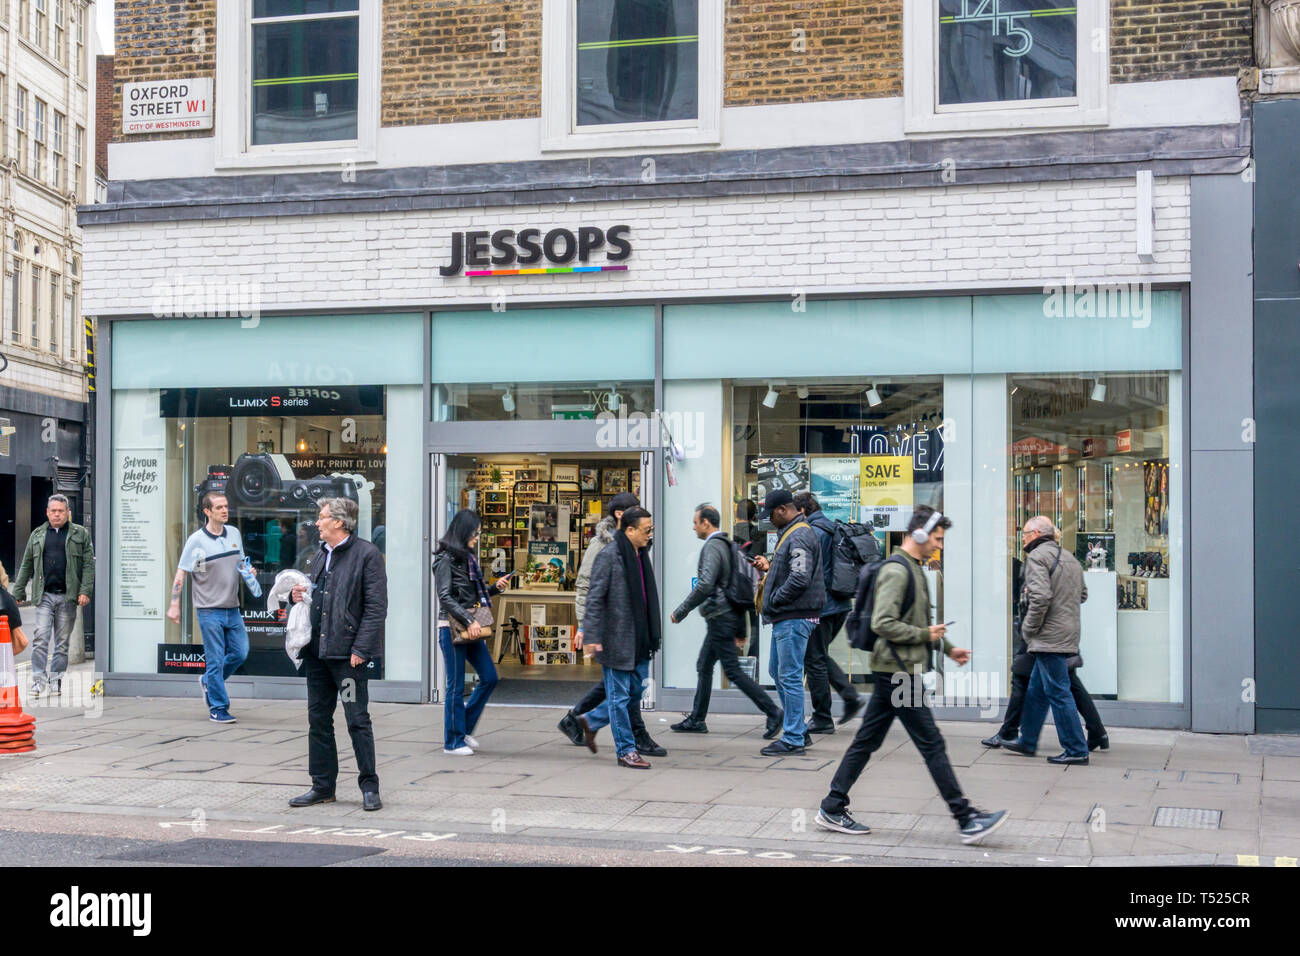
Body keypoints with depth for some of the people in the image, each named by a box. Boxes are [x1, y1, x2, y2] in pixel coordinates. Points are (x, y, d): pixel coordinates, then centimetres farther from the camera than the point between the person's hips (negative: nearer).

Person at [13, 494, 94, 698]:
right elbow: (26, 566, 16)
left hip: (68, 597, -1)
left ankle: (56, 681, 12)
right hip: (45, 595, 1)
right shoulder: (37, 535, 13)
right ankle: (38, 680, -7)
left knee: (62, 641, 4)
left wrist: (85, 591, -9)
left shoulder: (81, 534, 7)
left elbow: (89, 564, 1)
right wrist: (18, 593, 12)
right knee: (41, 637, -9)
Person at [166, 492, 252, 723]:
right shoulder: (197, 540, -9)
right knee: (215, 659, -3)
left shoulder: (234, 533, 8)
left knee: (240, 653, 7)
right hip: (210, 610, -6)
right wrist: (174, 606, -10)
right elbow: (180, 575, -6)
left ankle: (208, 681, 31)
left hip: (232, 608, 6)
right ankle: (218, 708, 6)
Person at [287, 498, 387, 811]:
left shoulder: (367, 554, -8)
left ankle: (369, 786, 6)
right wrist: (299, 595, 5)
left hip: (348, 652, -8)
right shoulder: (320, 555, 16)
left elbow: (376, 606, -12)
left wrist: (361, 649, -17)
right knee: (318, 720, 11)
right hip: (316, 650, 8)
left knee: (358, 720, -3)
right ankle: (322, 786, 19)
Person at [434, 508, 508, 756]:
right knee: (456, 686, -1)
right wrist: (469, 621, -22)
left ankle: (465, 729, 19)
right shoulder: (445, 559, -9)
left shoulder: (468, 558, 15)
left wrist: (496, 587, 8)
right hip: (451, 627, -8)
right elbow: (445, 598, -17)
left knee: (489, 677, 6)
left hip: (470, 628, 8)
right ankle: (453, 741, 9)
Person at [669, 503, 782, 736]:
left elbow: (704, 586, -27)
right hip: (731, 615, 10)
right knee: (704, 667, 16)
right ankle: (697, 719, 22)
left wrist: (680, 612, -17)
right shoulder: (728, 545, 15)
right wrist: (741, 630, 21)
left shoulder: (712, 547, -15)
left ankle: (773, 712, -7)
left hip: (720, 618, -10)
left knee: (733, 671, -7)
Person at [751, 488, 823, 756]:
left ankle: (793, 739, 0)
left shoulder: (799, 537, -17)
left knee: (790, 677, -6)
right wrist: (769, 567, 12)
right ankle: (797, 730, 27)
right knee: (777, 671, 18)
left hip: (795, 618, -11)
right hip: (786, 618, 11)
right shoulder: (791, 533, 17)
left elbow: (800, 578, -27)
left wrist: (773, 600, -16)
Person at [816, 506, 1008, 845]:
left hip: (893, 672, 10)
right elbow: (882, 623, -23)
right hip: (898, 671, -10)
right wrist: (925, 635, -15)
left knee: (867, 741, 11)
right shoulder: (896, 570, -16)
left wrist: (947, 647, 21)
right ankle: (966, 819, -2)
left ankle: (832, 809, 15)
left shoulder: (913, 568, 18)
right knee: (932, 744, -6)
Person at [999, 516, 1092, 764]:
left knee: (1058, 693, -5)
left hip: (1050, 638, -10)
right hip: (1068, 636, 10)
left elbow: (1040, 596, -23)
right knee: (1036, 691, 18)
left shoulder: (1037, 556, -12)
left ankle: (1076, 750, -2)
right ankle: (1027, 742, 27)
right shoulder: (1069, 557, 17)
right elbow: (1083, 594, 25)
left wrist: (1028, 628, -13)